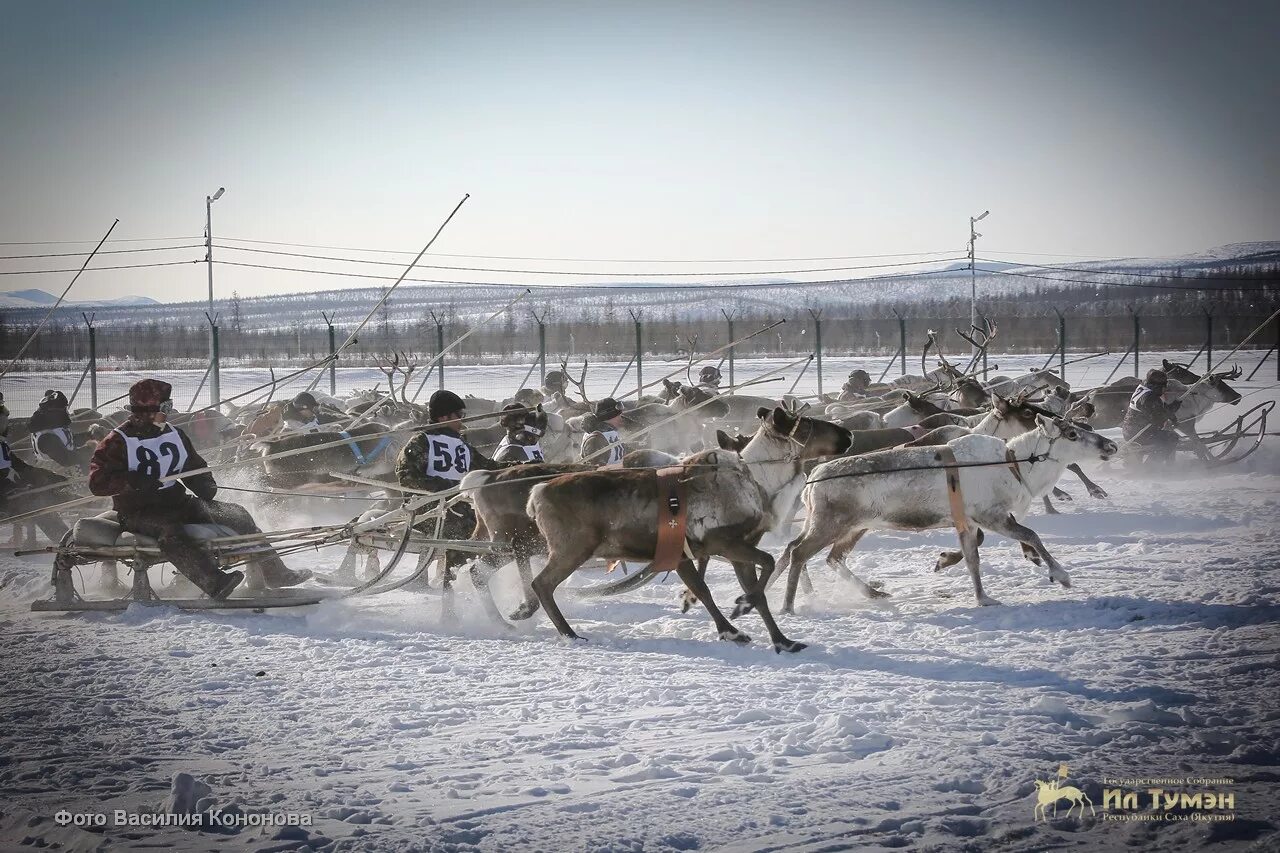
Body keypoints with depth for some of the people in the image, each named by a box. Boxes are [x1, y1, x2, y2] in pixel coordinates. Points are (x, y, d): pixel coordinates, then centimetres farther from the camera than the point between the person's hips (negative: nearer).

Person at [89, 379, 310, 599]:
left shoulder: (174, 434, 12)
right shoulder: (118, 442, -7)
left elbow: (194, 466, 21)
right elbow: (97, 481, -14)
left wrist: (206, 486, -1)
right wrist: (133, 481, -28)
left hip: (176, 501, 7)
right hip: (138, 512, -7)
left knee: (237, 515, -4)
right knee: (169, 531, -40)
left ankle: (273, 572, -2)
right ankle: (214, 582, -54)